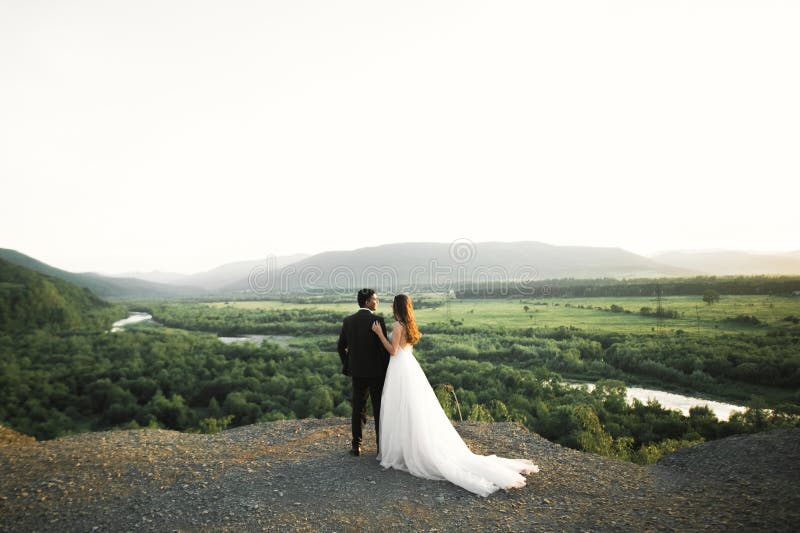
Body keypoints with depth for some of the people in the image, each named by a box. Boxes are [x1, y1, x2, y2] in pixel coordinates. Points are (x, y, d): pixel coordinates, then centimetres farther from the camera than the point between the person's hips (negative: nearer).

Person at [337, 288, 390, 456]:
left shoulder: (348, 321, 1)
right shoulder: (377, 320, -13)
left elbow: (341, 347, 7)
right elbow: (384, 347, -14)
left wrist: (347, 366, 19)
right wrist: (387, 370, -4)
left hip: (357, 371, 4)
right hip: (376, 371, -4)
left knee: (358, 408, 11)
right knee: (379, 409, 8)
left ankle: (356, 446, 14)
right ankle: (381, 445, 14)